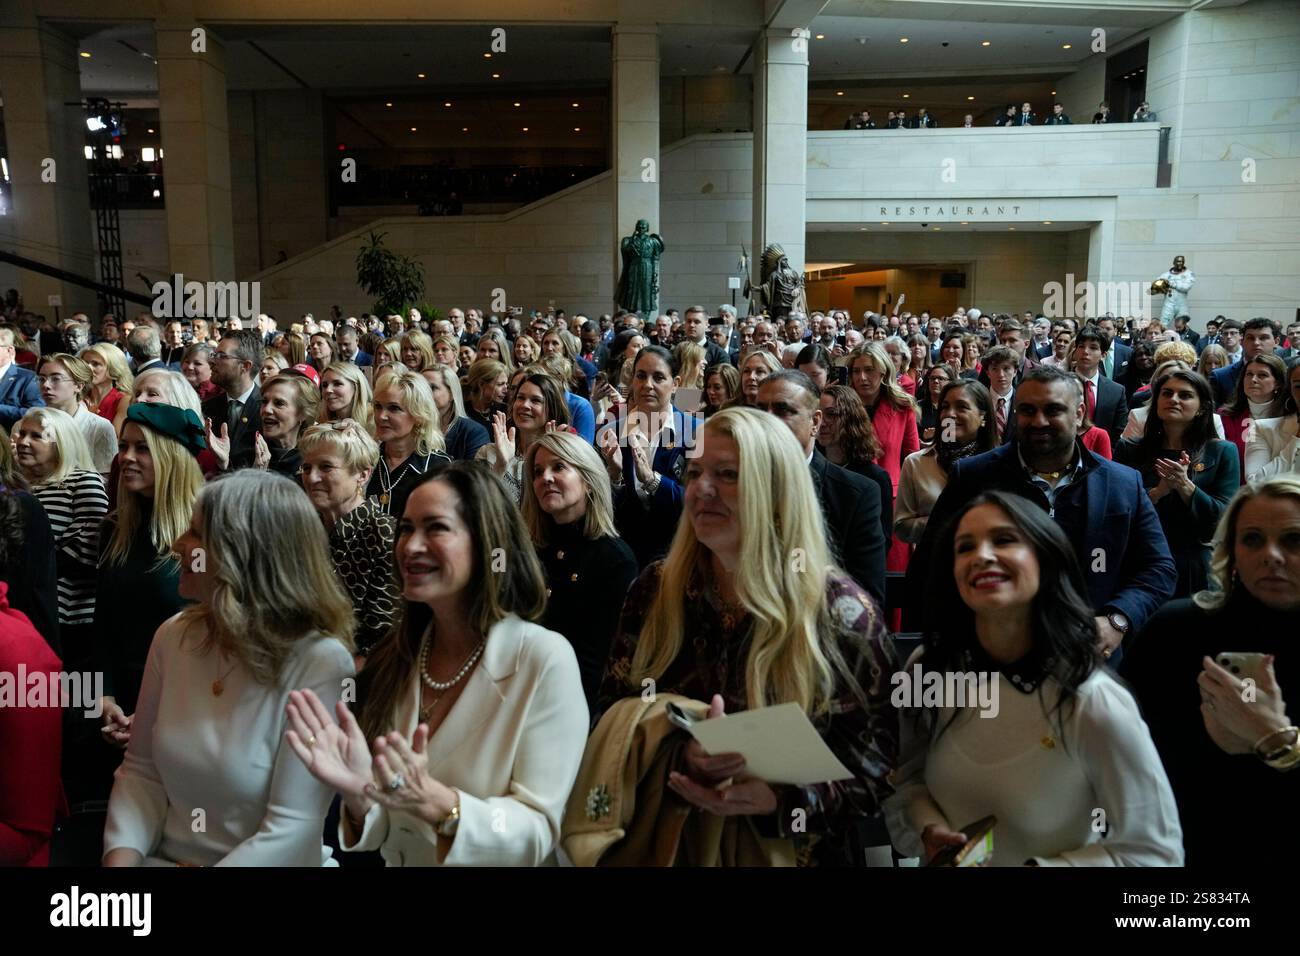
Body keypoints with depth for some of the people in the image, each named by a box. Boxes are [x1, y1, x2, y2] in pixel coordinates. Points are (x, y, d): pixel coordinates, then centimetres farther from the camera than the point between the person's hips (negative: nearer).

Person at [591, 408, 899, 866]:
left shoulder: (841, 610, -6)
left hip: (789, 847, -2)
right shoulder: (656, 589, 2)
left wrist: (777, 800, -20)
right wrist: (681, 756, -17)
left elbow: (876, 762, -5)